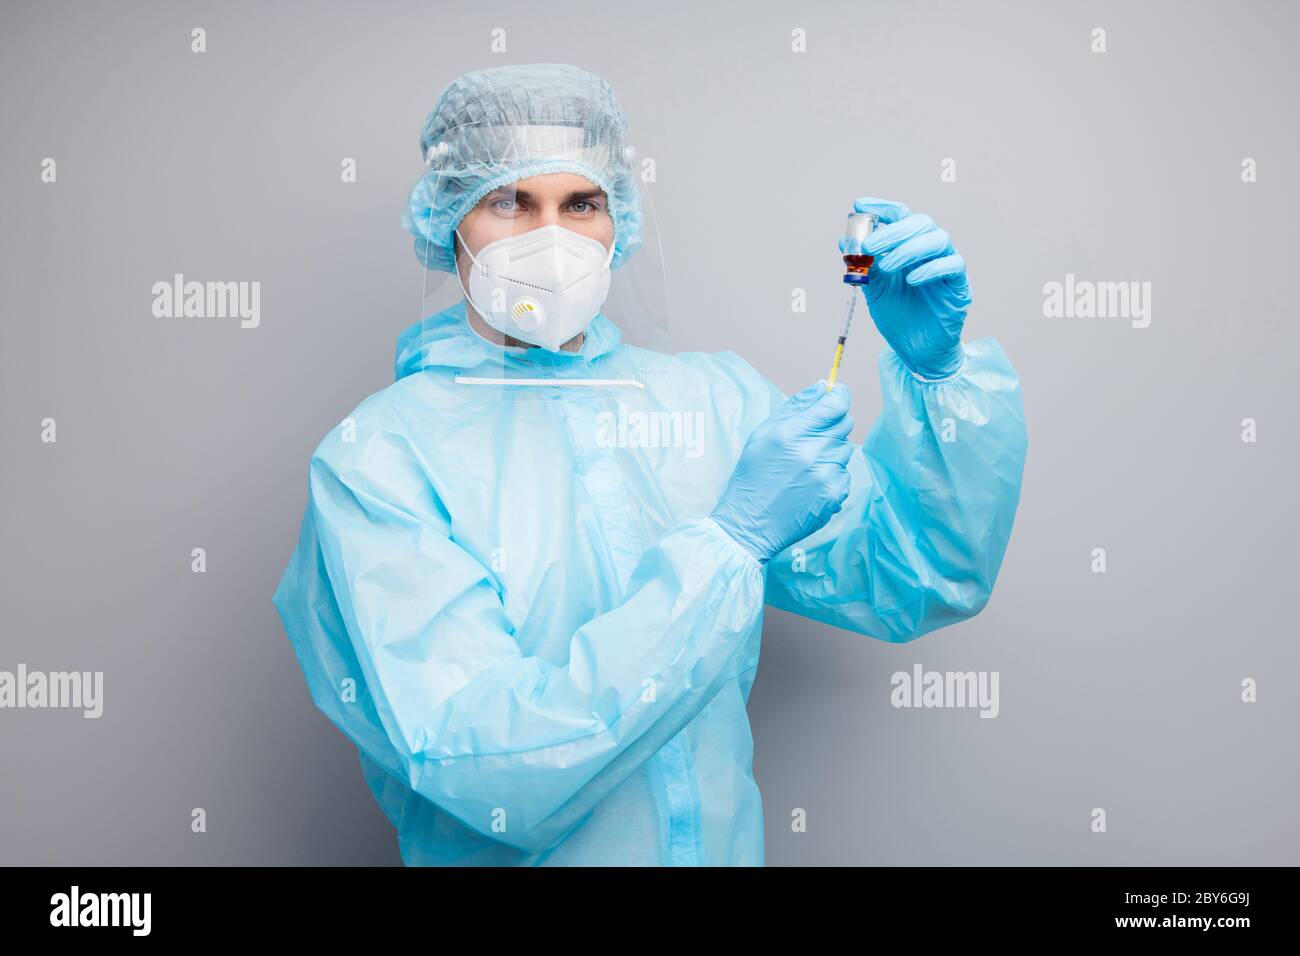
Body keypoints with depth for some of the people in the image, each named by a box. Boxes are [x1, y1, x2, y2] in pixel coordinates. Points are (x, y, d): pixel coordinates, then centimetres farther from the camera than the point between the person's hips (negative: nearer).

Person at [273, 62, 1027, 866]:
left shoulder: (714, 397, 2)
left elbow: (914, 589, 4)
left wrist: (934, 366, -9)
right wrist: (730, 539, -21)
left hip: (729, 844, 3)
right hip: (520, 855, -3)